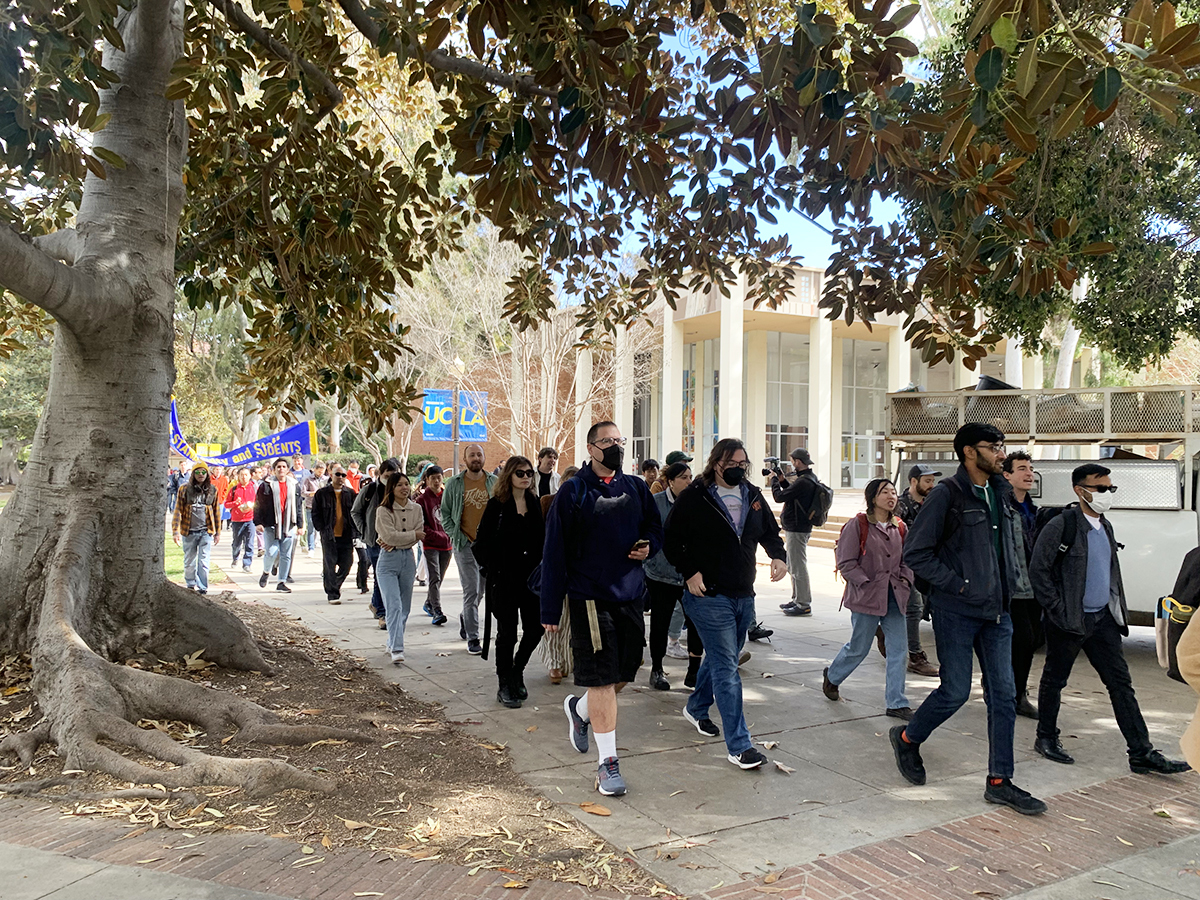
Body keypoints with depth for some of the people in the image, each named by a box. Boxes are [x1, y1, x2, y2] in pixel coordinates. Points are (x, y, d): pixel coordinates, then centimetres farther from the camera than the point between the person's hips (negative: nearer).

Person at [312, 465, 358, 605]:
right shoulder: (321, 494, 2)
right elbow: (315, 515, 3)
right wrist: (323, 530, -7)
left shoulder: (350, 493, 9)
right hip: (329, 537, -2)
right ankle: (332, 594, 9)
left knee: (346, 564, 5)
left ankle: (334, 586, 30)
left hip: (346, 536, 3)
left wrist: (354, 532, 2)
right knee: (330, 566, -1)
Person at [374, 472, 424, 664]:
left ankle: (393, 643, 27)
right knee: (394, 606, -14)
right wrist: (413, 535, -6)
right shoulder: (383, 511, -6)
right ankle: (397, 649, -18)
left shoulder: (416, 509, 7)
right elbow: (390, 535, -15)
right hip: (388, 561, -5)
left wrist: (395, 543, -13)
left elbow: (419, 534, -3)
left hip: (408, 558, 5)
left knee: (404, 607, 11)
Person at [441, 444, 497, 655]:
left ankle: (466, 619, 41)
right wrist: (456, 535, -4)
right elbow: (445, 513, 7)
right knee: (471, 591, -5)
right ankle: (472, 639, 1)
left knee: (482, 590, 14)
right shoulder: (454, 484, 1)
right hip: (465, 545, -2)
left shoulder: (494, 482, 4)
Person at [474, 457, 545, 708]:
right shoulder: (497, 504, -6)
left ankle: (516, 671, 29)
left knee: (535, 628, 5)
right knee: (507, 633, 2)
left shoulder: (535, 503, 8)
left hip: (530, 577, 5)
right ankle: (504, 686, 16)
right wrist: (491, 570, -9)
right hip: (504, 579, -4)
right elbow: (481, 542, -5)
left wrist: (539, 568, 4)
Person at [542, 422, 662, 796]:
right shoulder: (573, 493, -7)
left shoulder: (636, 488, 7)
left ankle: (579, 708, 42)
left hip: (630, 596, 5)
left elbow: (655, 527, 19)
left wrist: (648, 546, -6)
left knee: (624, 673, 13)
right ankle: (608, 763, 10)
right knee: (601, 679, -2)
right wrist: (550, 610, -9)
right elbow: (554, 552, -7)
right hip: (590, 599, -5)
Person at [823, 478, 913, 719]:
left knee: (898, 648, 3)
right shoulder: (858, 525, -8)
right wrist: (867, 584, -14)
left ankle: (897, 703, 12)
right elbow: (846, 563, -10)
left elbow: (907, 560, 19)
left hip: (894, 597, 5)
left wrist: (905, 580, 3)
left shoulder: (900, 527, 9)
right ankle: (832, 677, 34)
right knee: (859, 647, 6)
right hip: (866, 597, -5)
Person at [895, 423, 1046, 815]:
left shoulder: (999, 492, 10)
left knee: (1003, 694, 6)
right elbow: (915, 553, -15)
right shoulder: (947, 494, -13)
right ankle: (907, 738, 25)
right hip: (957, 610, -7)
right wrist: (958, 584, -16)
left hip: (997, 610, 7)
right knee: (955, 691, 0)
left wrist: (1007, 585, 11)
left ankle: (1000, 781, 16)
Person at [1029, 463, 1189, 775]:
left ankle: (1142, 753, 10)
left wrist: (1118, 609, 11)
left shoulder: (1105, 526, 11)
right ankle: (1046, 738, 24)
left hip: (1103, 618, 7)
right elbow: (1038, 570, -14)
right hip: (1068, 621, -7)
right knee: (1054, 680, 8)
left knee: (1121, 684, 6)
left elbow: (1112, 572, 20)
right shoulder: (1061, 526, -13)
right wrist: (1058, 611, -15)